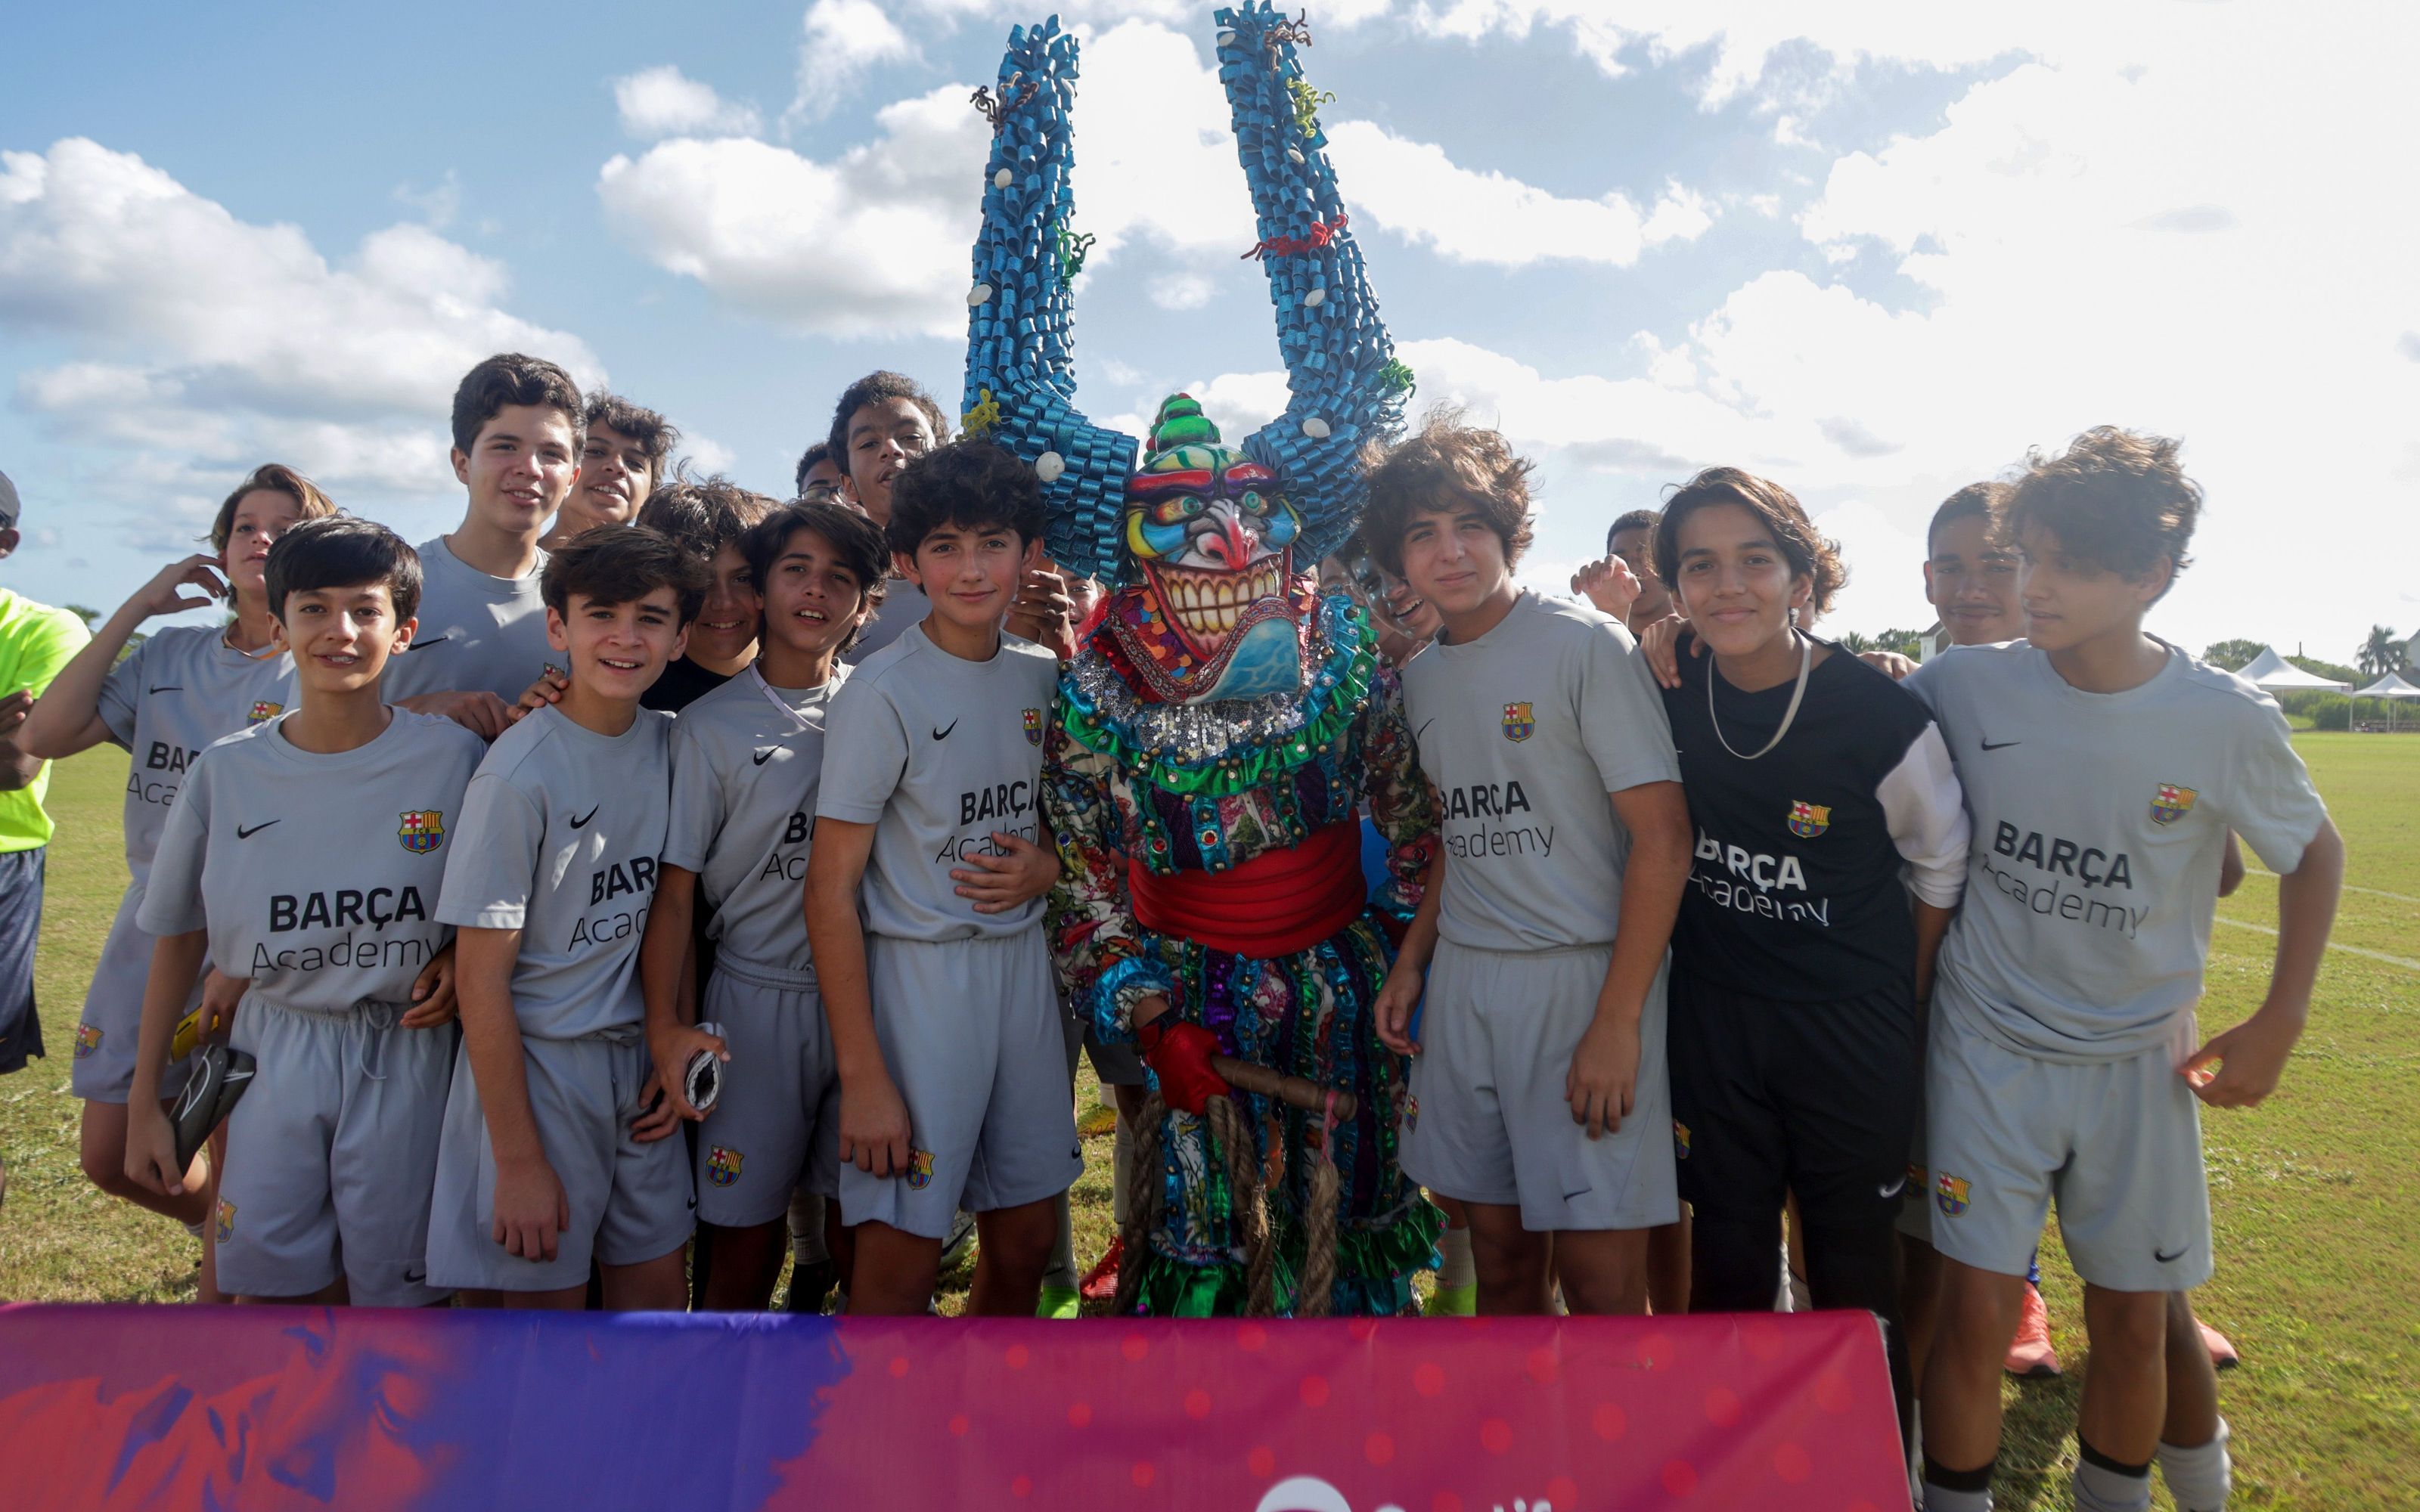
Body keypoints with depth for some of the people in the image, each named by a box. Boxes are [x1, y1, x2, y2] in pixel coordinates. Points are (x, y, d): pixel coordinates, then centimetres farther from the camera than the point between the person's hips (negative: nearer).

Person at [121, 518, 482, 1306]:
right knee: (270, 1292, 9)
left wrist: (459, 956, -14)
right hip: (274, 1056, 2)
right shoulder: (225, 772, -3)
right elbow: (180, 939, 6)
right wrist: (144, 1100, 8)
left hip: (406, 1061, -1)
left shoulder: (452, 758, -8)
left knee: (398, 1299, 7)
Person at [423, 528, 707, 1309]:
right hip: (536, 1065, -5)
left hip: (636, 1060, 6)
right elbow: (481, 979, -15)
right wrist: (518, 1158, -14)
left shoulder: (670, 743, 1)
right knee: (543, 1303, 7)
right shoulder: (522, 772, -17)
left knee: (659, 1292, 13)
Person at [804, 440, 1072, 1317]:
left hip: (1023, 964, 6)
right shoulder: (883, 693, -13)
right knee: (899, 1264, -1)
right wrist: (861, 1075, -16)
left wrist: (1046, 866, -6)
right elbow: (831, 890, -14)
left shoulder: (1041, 676, 4)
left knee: (1024, 1244, 15)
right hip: (918, 974, -6)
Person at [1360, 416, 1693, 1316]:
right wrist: (1412, 961, 10)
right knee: (1502, 1265, 14)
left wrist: (1618, 1020, -16)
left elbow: (1663, 836, -12)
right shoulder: (1421, 677, 12)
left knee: (1600, 1282, -3)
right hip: (1463, 982, 6)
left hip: (1581, 974, -6)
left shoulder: (1584, 645, -8)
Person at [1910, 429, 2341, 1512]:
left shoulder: (2228, 722, -10)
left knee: (2137, 1324, 12)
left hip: (2141, 1062, 1)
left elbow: (2315, 853, 7)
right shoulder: (1963, 685, -11)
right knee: (1977, 1315, -2)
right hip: (1988, 1048, -1)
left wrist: (2279, 1023, 2)